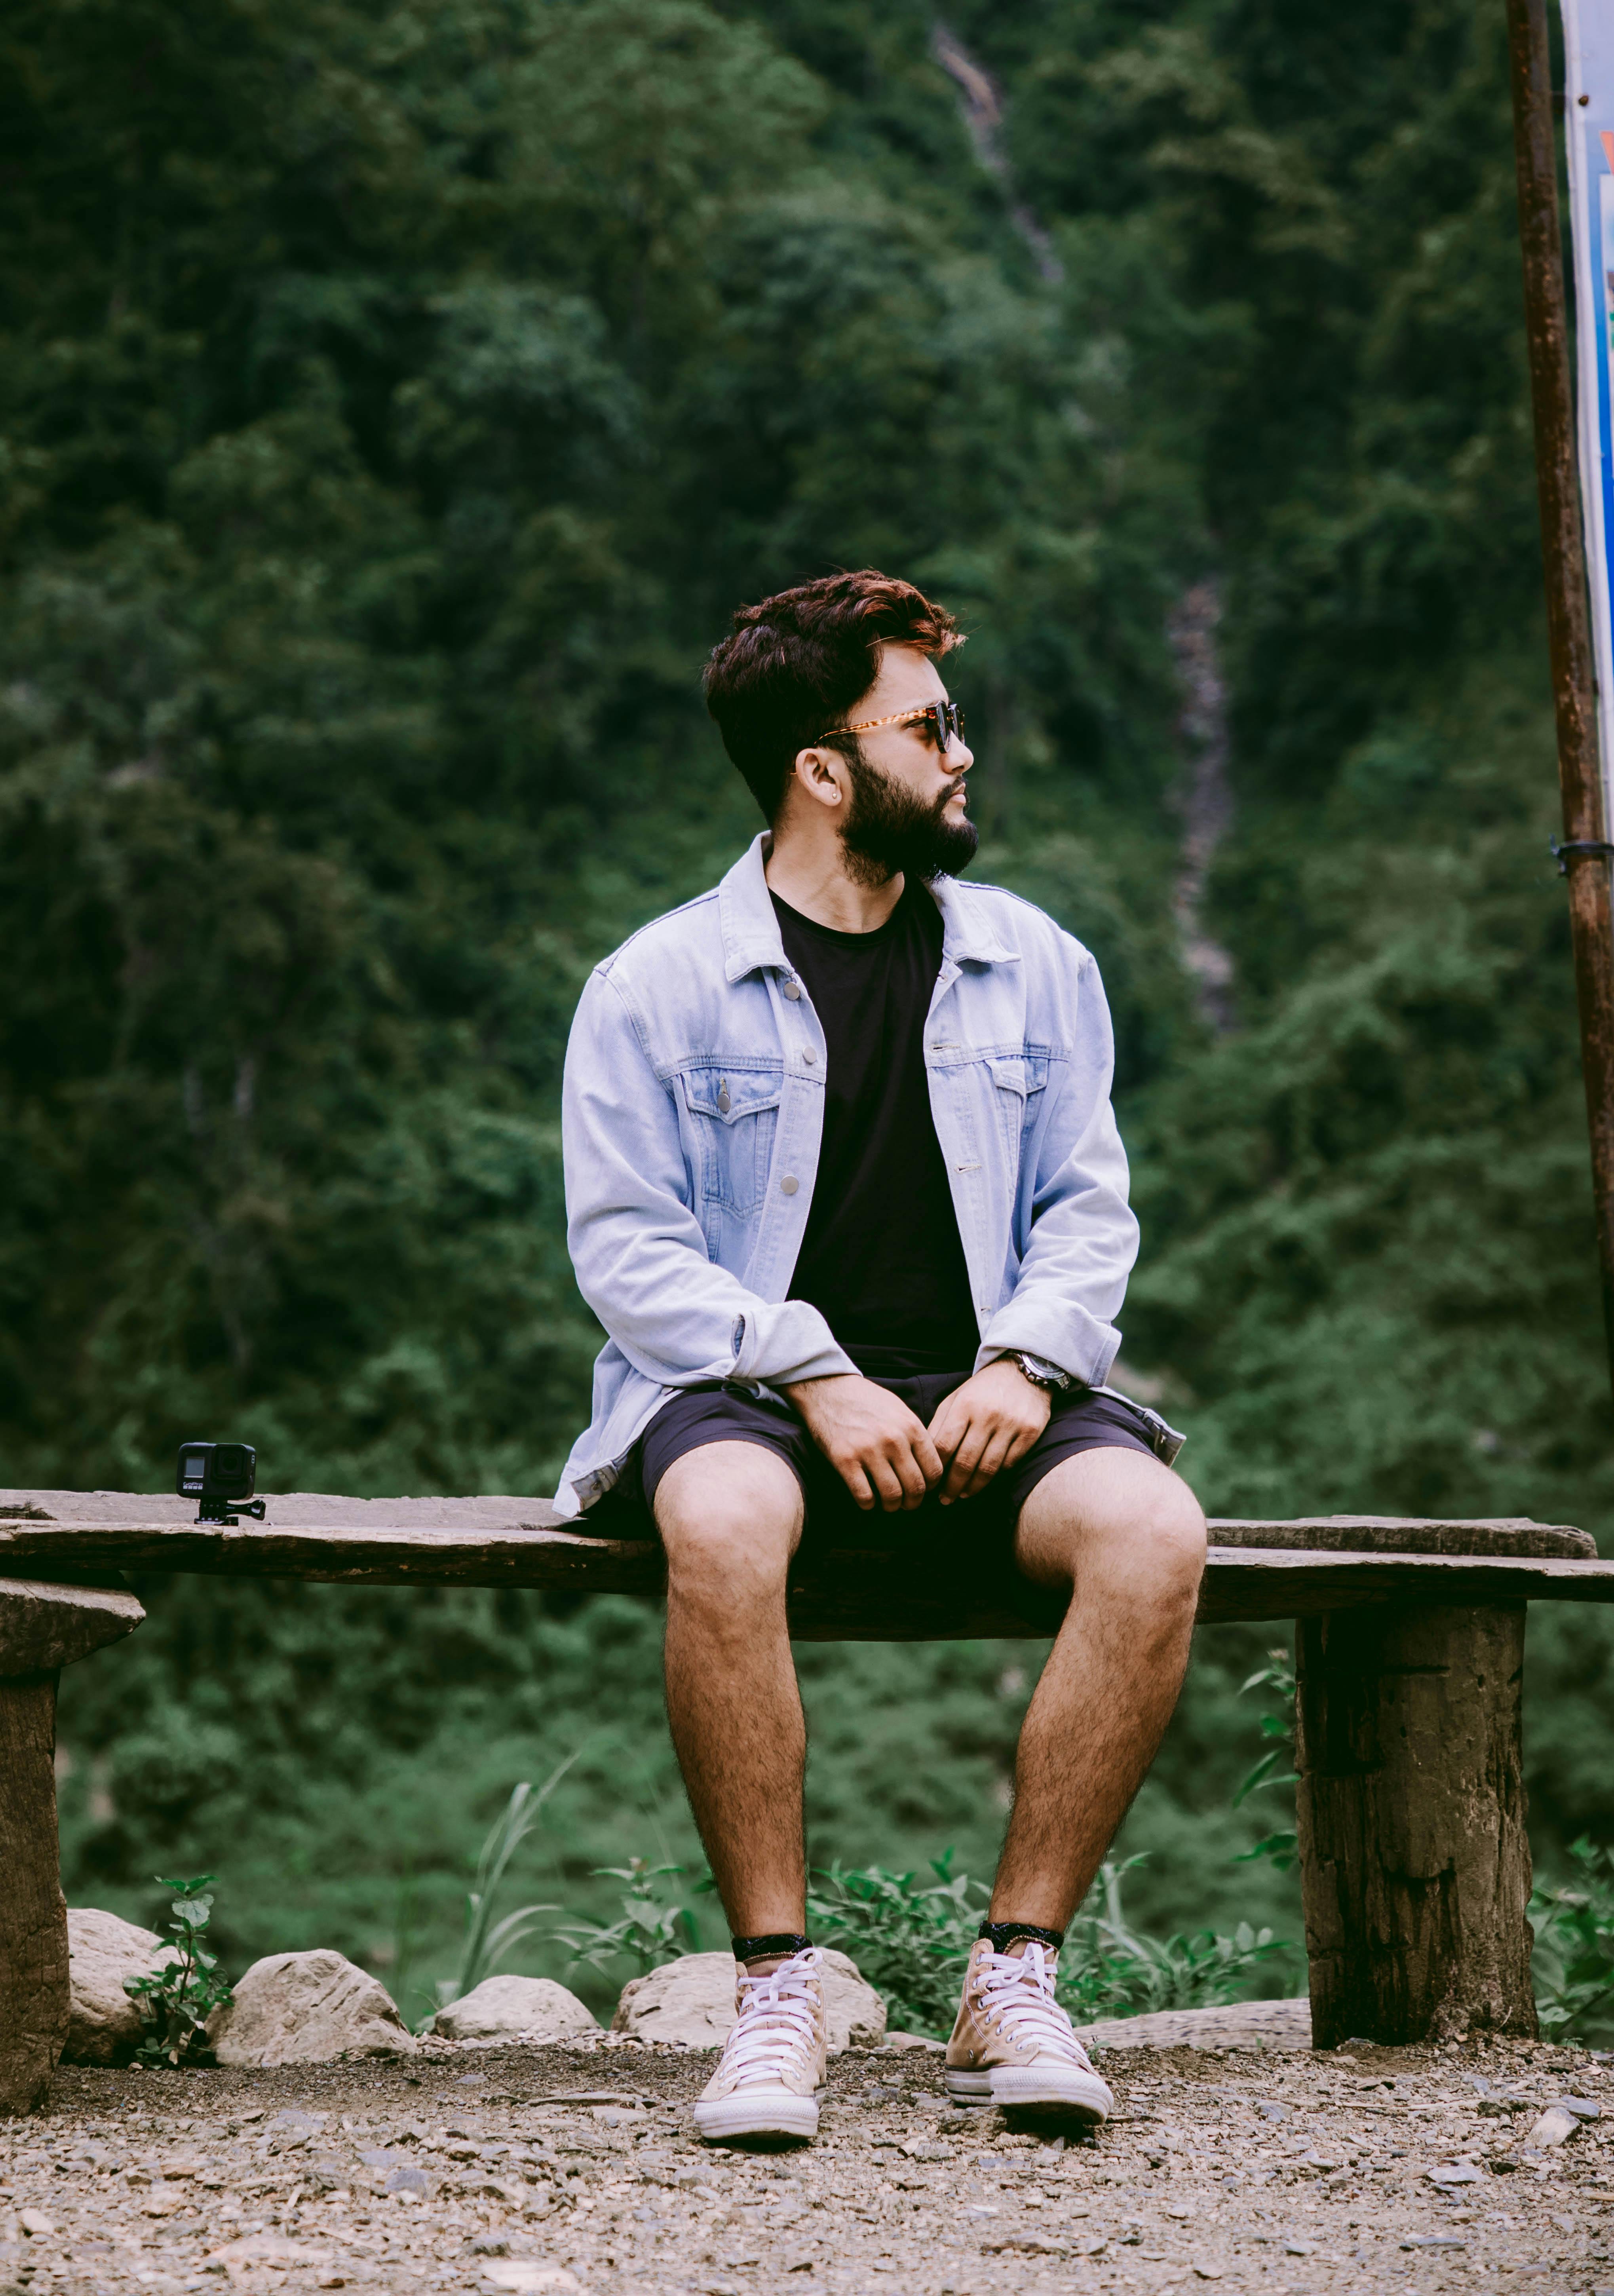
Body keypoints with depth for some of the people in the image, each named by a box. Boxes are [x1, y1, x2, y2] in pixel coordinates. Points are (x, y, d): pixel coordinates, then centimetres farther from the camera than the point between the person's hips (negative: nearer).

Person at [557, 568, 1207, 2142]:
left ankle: (1012, 1981, -22)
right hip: (746, 1387, -3)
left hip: (977, 1397, 3)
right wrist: (816, 1378, -17)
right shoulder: (656, 988, 3)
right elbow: (624, 1246, -3)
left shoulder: (1032, 966, 15)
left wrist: (1021, 1365, -9)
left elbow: (1086, 1207, 13)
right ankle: (775, 1993, -29)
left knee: (1153, 1531, -29)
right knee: (724, 1525, -39)